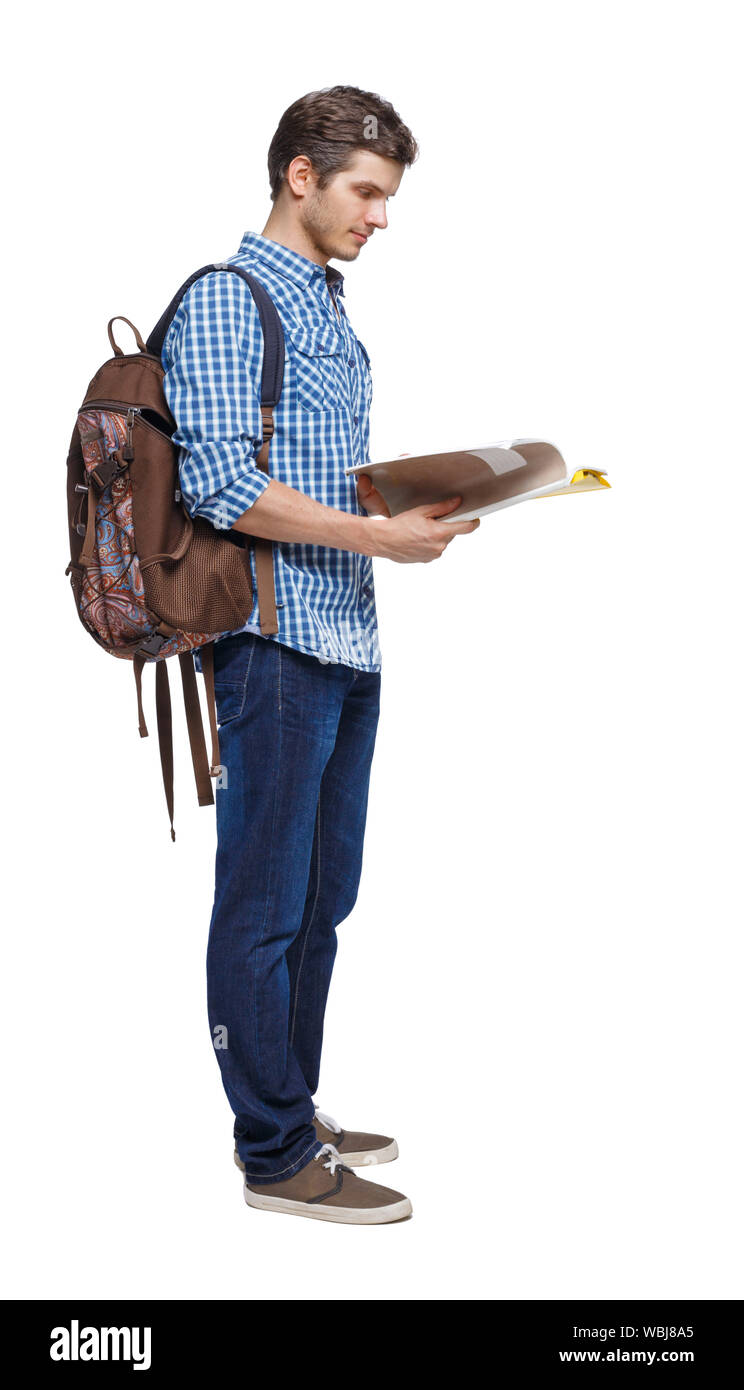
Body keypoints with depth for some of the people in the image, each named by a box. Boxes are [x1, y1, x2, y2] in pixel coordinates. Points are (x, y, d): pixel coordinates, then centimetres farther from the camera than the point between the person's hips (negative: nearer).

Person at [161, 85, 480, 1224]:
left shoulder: (334, 313, 21)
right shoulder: (225, 299, -6)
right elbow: (220, 485, -16)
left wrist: (413, 500, 7)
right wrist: (373, 533, -17)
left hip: (349, 643, 9)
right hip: (277, 643, -9)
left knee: (322, 897, 14)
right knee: (265, 906, -1)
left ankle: (291, 1114, 26)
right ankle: (276, 1156, 8)